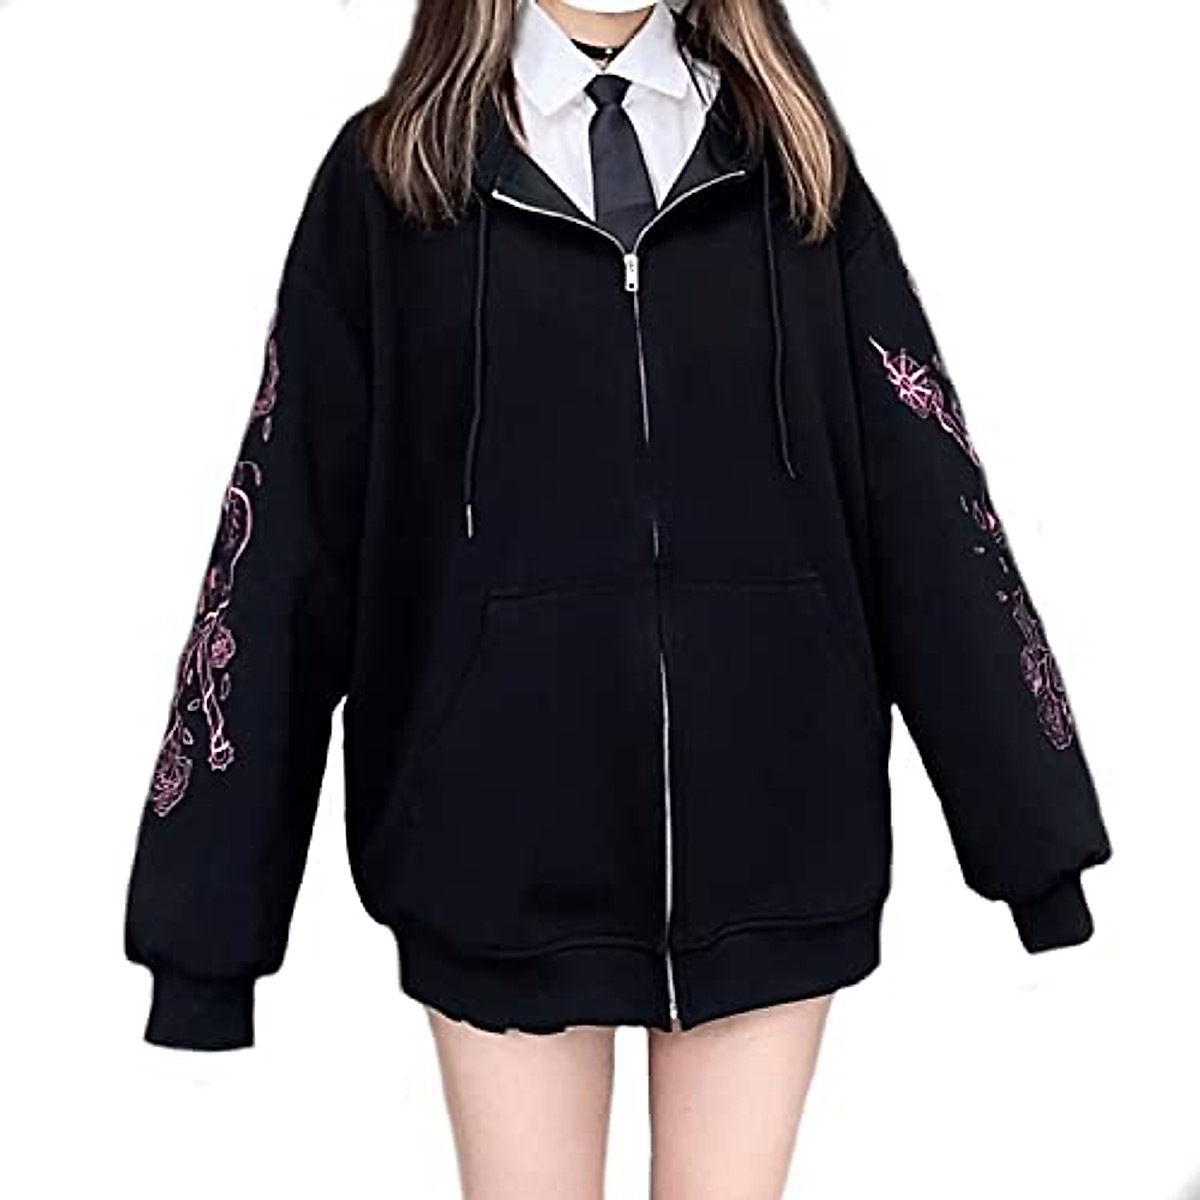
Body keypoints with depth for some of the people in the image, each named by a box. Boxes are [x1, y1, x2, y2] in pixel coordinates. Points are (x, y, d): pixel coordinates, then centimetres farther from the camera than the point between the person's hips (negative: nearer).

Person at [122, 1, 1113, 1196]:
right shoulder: (390, 172, 2)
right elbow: (288, 533, -1)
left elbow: (924, 495, 3)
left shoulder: (792, 157, 7)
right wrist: (211, 891, -1)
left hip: (770, 812, 2)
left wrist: (1035, 821, 2)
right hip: (500, 822, -1)